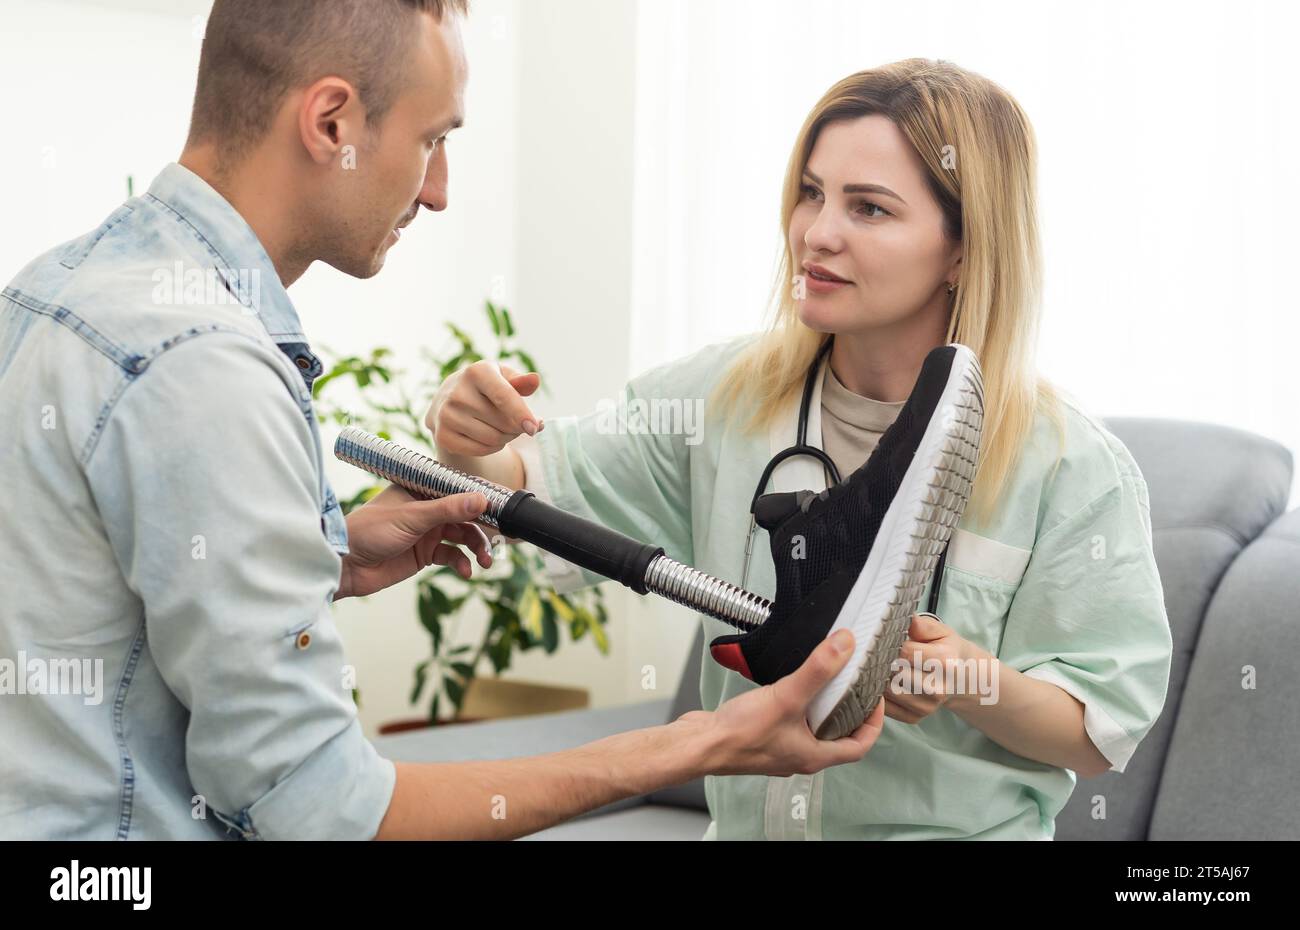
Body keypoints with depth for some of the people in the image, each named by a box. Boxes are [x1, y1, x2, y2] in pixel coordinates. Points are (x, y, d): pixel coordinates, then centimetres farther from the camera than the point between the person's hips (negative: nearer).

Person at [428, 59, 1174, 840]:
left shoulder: (1076, 471, -11)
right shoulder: (730, 394, 0)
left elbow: (1099, 738, -7)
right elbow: (542, 487, 4)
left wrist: (972, 681, -25)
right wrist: (473, 446, -17)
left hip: (960, 827, -2)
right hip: (744, 820, 2)